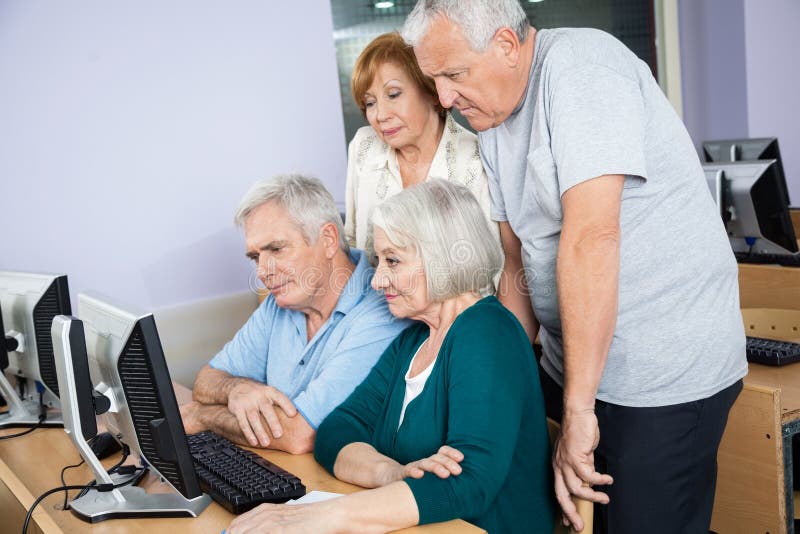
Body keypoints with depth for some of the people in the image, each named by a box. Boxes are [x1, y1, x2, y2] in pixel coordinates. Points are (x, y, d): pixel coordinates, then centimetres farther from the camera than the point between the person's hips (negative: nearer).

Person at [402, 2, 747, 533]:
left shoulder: (578, 63, -17)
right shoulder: (494, 122, 8)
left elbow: (591, 236, -26)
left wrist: (577, 409, -25)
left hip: (666, 376, -7)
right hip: (571, 368, 8)